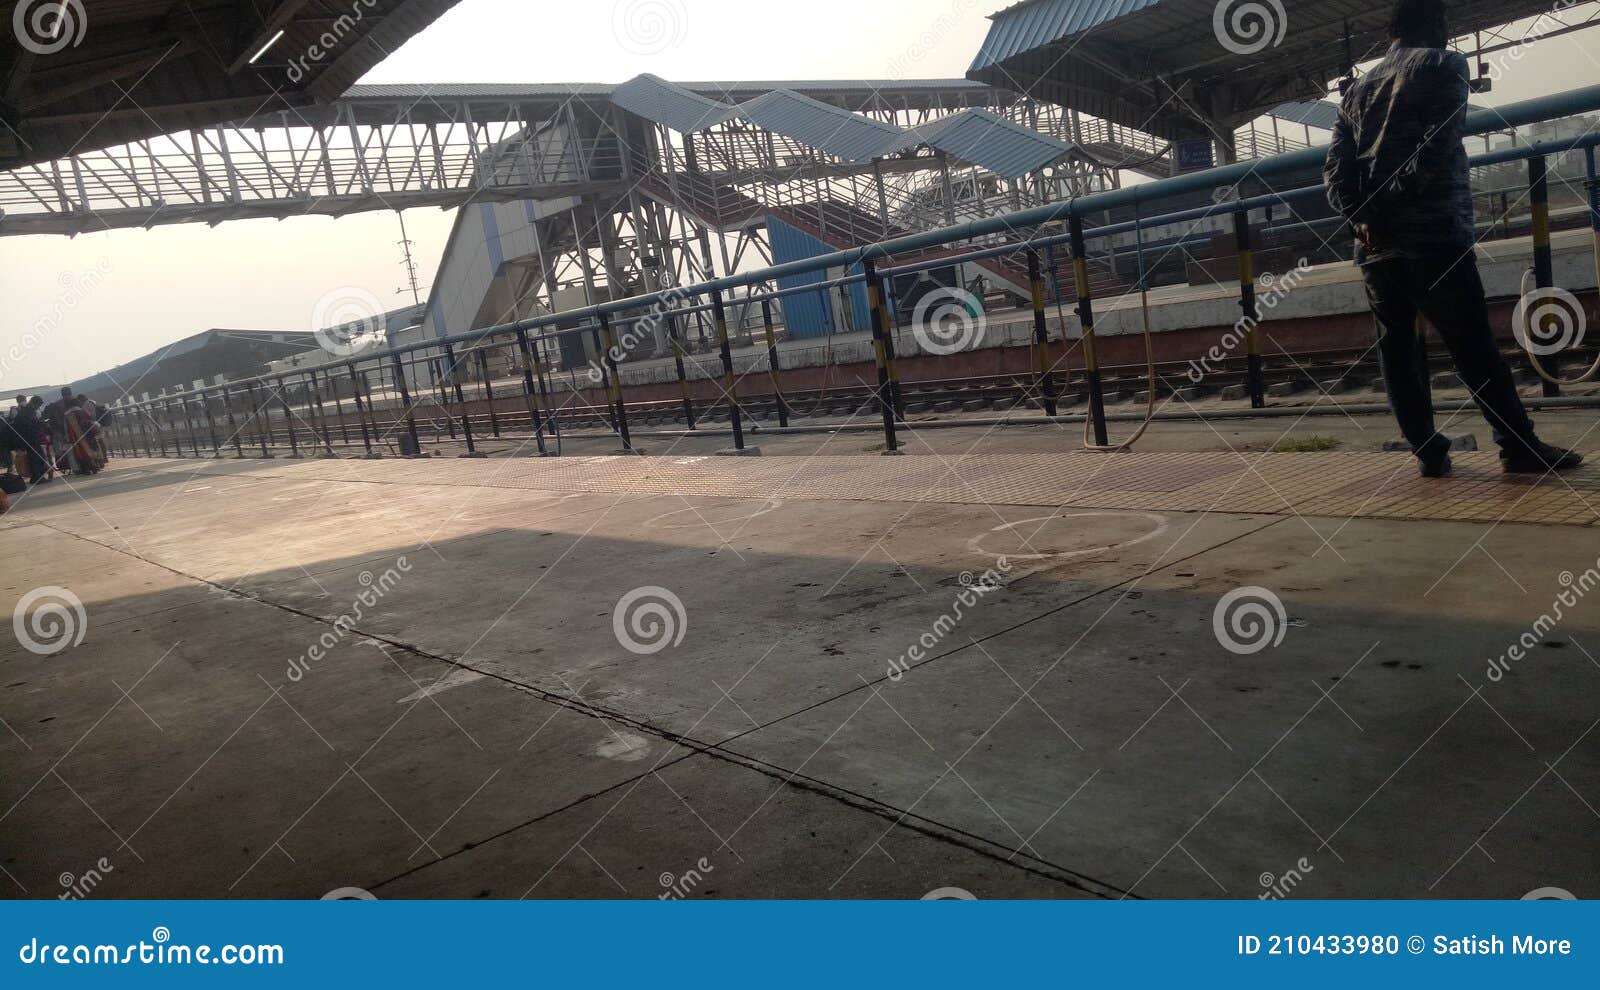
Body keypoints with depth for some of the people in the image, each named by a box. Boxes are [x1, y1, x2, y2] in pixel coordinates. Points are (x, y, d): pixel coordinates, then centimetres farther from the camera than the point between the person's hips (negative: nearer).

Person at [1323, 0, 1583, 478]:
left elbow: (1336, 168, 6)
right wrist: (1390, 204, -10)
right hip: (1434, 234, -5)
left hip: (1375, 244, 5)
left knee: (1396, 347, 7)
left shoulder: (1357, 90, 19)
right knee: (1474, 346, -2)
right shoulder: (1445, 64, 4)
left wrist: (1362, 214, -5)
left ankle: (1428, 451, 6)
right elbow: (1437, 146, -12)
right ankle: (1519, 446, 2)